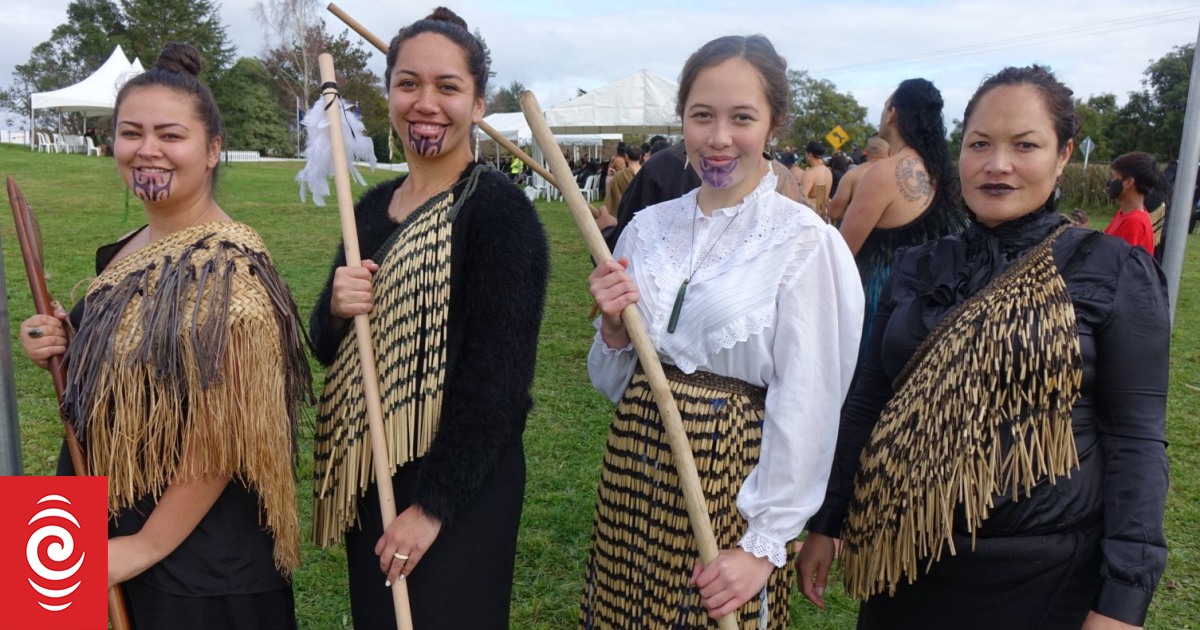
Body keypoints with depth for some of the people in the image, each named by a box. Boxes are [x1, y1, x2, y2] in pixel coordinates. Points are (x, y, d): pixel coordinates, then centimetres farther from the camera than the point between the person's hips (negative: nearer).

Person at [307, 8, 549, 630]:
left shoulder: (500, 210, -15)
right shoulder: (373, 206, 6)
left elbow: (495, 379, -19)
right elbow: (328, 348, 10)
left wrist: (433, 504, -17)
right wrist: (335, 310, -12)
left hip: (458, 481, -7)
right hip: (367, 475, 7)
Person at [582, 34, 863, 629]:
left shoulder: (804, 241, -12)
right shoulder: (648, 227, 2)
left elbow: (804, 405, -11)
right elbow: (612, 381, 8)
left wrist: (764, 542, -11)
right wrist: (613, 328, -12)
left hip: (730, 476, -4)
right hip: (635, 466, 5)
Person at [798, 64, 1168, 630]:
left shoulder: (1116, 272, -7)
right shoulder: (918, 269, 3)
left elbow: (1135, 440, -8)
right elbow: (868, 404, 6)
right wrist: (826, 523, 7)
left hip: (1041, 576, -3)